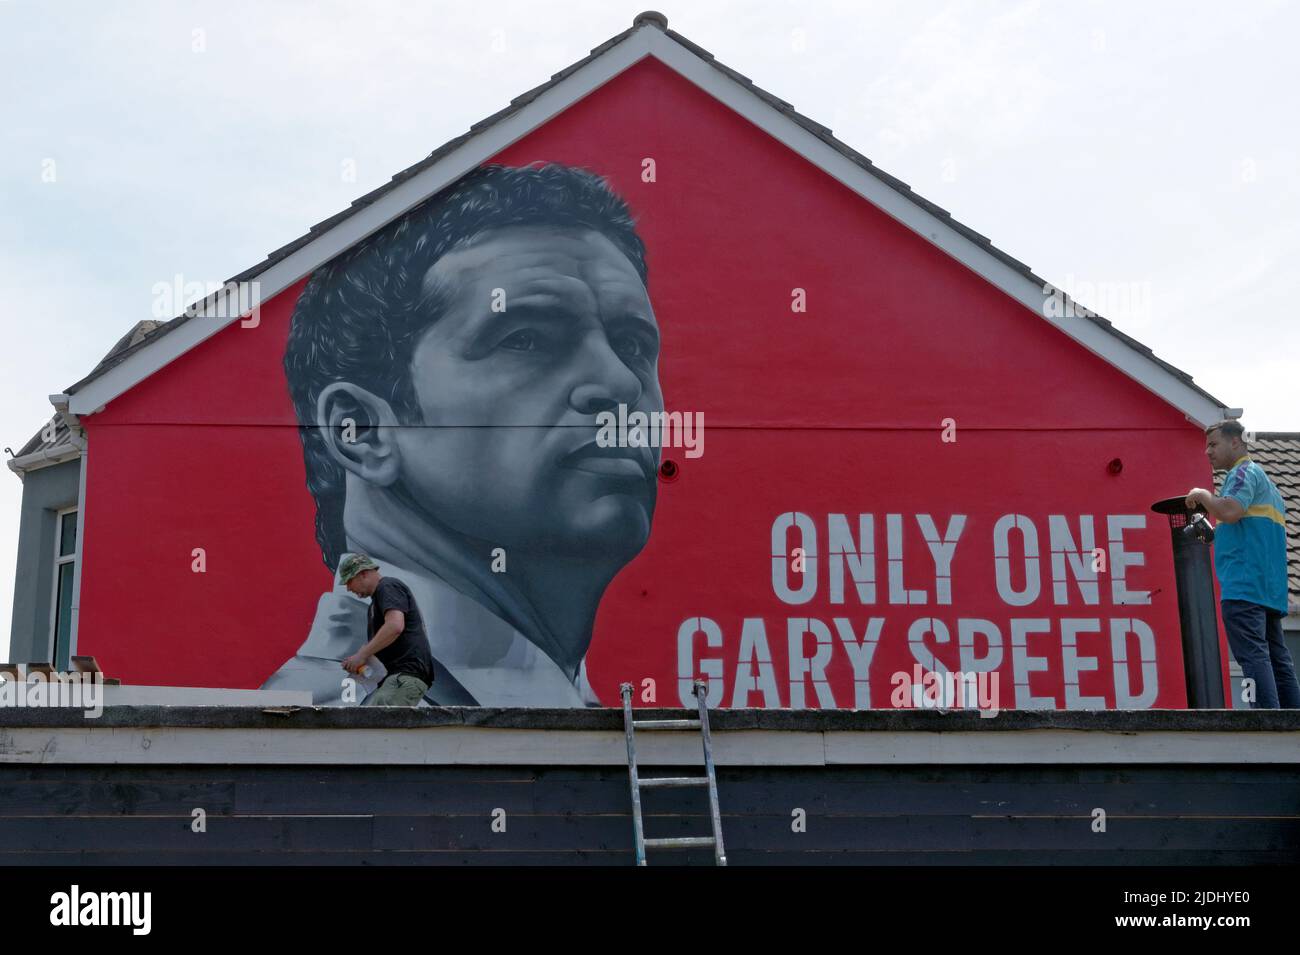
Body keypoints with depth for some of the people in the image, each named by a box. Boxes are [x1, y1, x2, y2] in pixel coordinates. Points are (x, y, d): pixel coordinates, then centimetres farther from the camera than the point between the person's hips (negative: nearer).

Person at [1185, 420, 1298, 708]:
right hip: (1270, 588, 11)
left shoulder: (1243, 472, -2)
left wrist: (1202, 495, -4)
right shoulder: (1264, 479, 29)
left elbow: (1230, 511, -20)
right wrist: (1215, 531, 26)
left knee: (1252, 654, -17)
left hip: (1243, 585, -10)